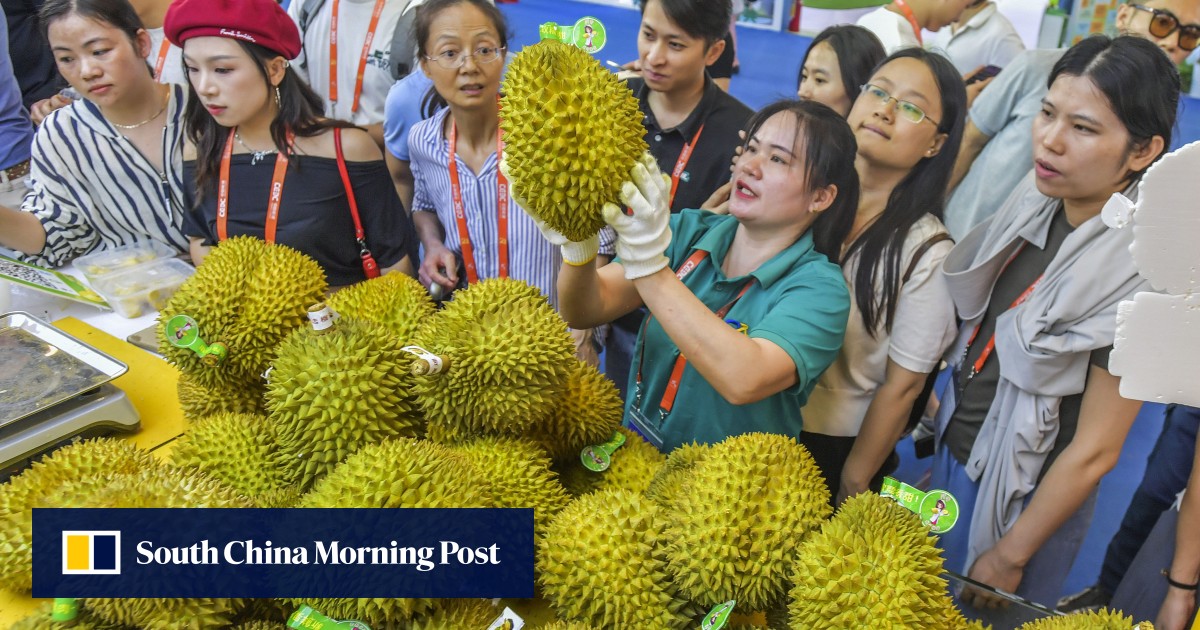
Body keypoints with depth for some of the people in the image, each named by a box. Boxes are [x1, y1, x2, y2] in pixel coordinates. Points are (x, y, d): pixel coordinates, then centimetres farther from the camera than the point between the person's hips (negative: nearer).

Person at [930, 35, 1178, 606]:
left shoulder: (1143, 272, -25)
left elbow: (1094, 451, -20)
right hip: (951, 451, 6)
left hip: (1023, 498, -6)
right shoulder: (1035, 197, -8)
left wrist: (1009, 558, -12)